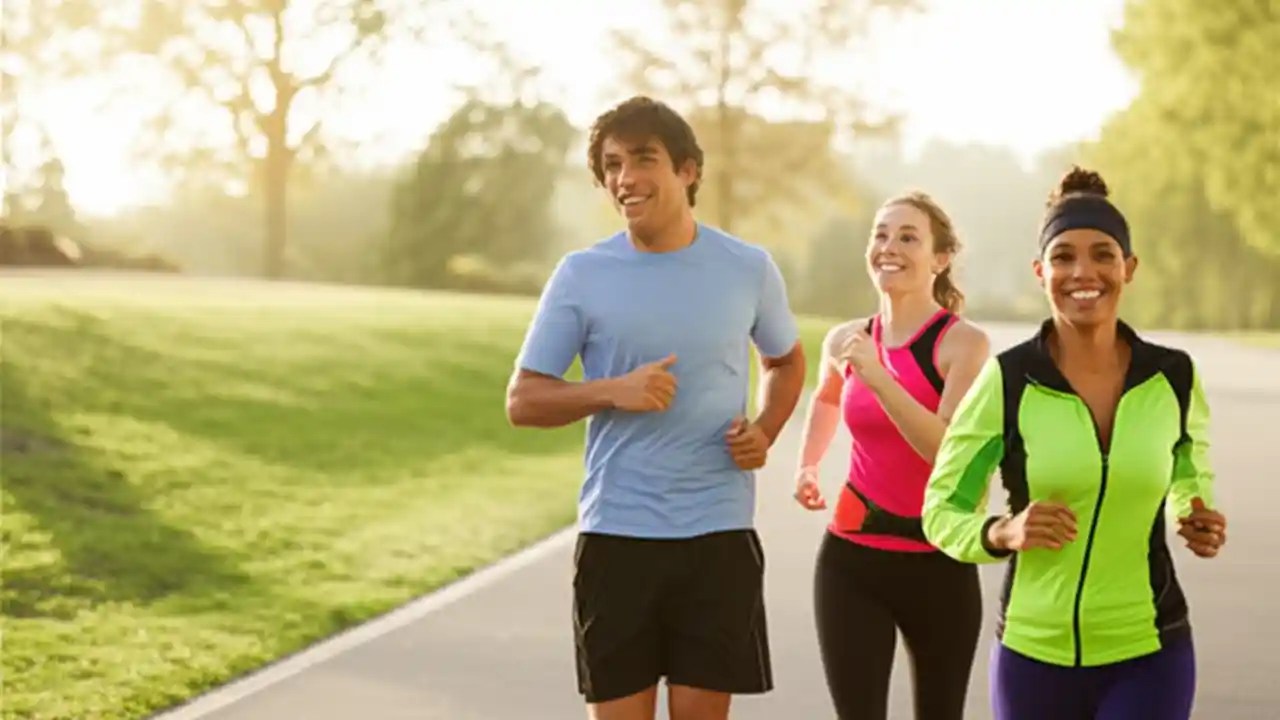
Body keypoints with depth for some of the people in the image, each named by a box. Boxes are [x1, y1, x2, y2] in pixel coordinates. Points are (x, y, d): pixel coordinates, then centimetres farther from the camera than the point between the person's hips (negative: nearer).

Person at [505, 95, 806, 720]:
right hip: (614, 534, 0)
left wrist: (765, 432, 1)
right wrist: (612, 391, -16)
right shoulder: (581, 275, -1)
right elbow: (522, 401, 1)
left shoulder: (748, 269, 2)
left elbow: (786, 361, 21)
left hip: (718, 534, 0)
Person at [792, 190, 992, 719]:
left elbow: (949, 451, -25)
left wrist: (877, 376, -28)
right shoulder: (846, 342, 3)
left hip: (939, 565, -3)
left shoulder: (963, 344, -11)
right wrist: (808, 465, 19)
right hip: (851, 560, 3)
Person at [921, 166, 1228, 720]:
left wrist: (1201, 526, -4)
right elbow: (942, 510, -1)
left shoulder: (1174, 378, -2)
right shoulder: (1006, 382, -9)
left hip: (1147, 658, 0)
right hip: (1034, 654, 0)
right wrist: (1004, 532, -21)